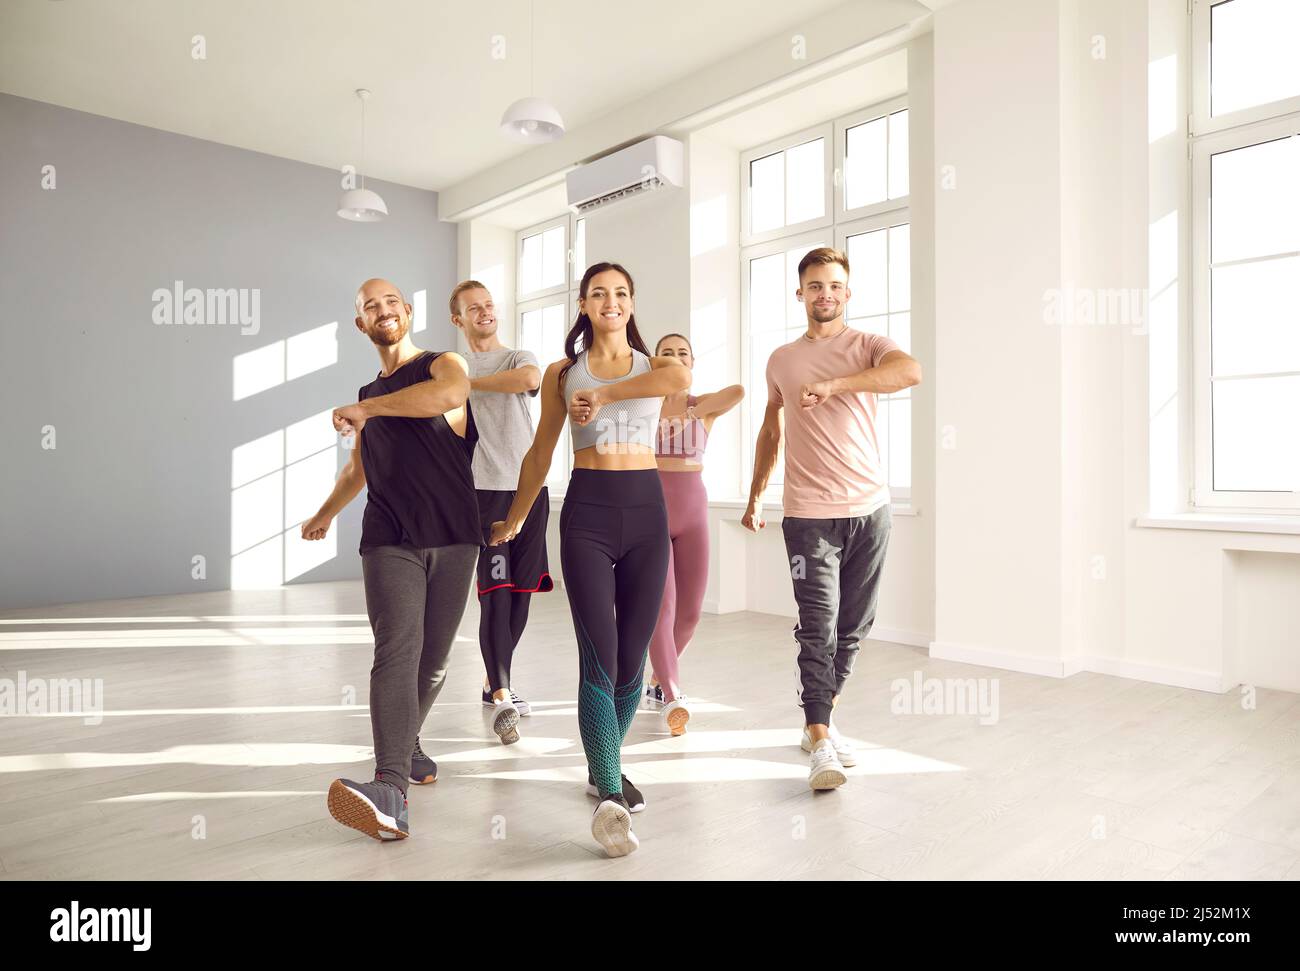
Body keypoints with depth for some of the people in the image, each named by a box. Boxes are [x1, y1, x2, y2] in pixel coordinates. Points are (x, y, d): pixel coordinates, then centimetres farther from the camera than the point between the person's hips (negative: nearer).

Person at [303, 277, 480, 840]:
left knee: (433, 660, 5)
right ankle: (390, 787, -26)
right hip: (388, 541, 2)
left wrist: (364, 409, -21)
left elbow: (451, 392, -25)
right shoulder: (370, 394, 20)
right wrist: (325, 514, 44)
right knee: (397, 651, -17)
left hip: (452, 540, -2)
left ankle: (406, 747, 29)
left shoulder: (442, 365, 3)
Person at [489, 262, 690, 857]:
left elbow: (681, 377, -18)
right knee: (599, 657, -12)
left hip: (647, 511, 2)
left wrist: (602, 394, -17)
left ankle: (605, 769, 28)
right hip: (588, 511, -1)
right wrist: (513, 520, 21)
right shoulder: (563, 373, 9)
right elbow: (540, 455, 16)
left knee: (632, 657, 7)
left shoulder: (653, 364, 9)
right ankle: (609, 798, -11)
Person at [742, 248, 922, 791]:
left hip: (869, 508, 0)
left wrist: (833, 384, -28)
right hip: (808, 513, 0)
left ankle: (821, 721, 25)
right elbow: (771, 430, 23)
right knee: (818, 625, -8)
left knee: (854, 626, 8)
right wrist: (754, 497, 22)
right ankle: (821, 745, -5)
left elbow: (911, 371, -20)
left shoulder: (867, 346, 4)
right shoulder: (781, 360, 12)